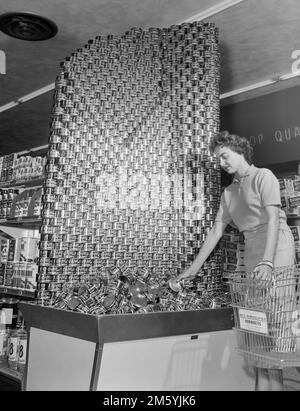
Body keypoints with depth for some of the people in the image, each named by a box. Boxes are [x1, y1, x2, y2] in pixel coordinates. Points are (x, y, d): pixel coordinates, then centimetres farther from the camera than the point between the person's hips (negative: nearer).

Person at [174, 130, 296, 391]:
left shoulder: (263, 176, -1)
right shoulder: (229, 193, 18)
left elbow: (273, 218, -13)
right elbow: (216, 231, 16)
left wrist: (267, 261, -25)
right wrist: (195, 267, 10)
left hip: (277, 251, -6)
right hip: (252, 255, 7)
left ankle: (274, 384, 0)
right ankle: (262, 384, 13)